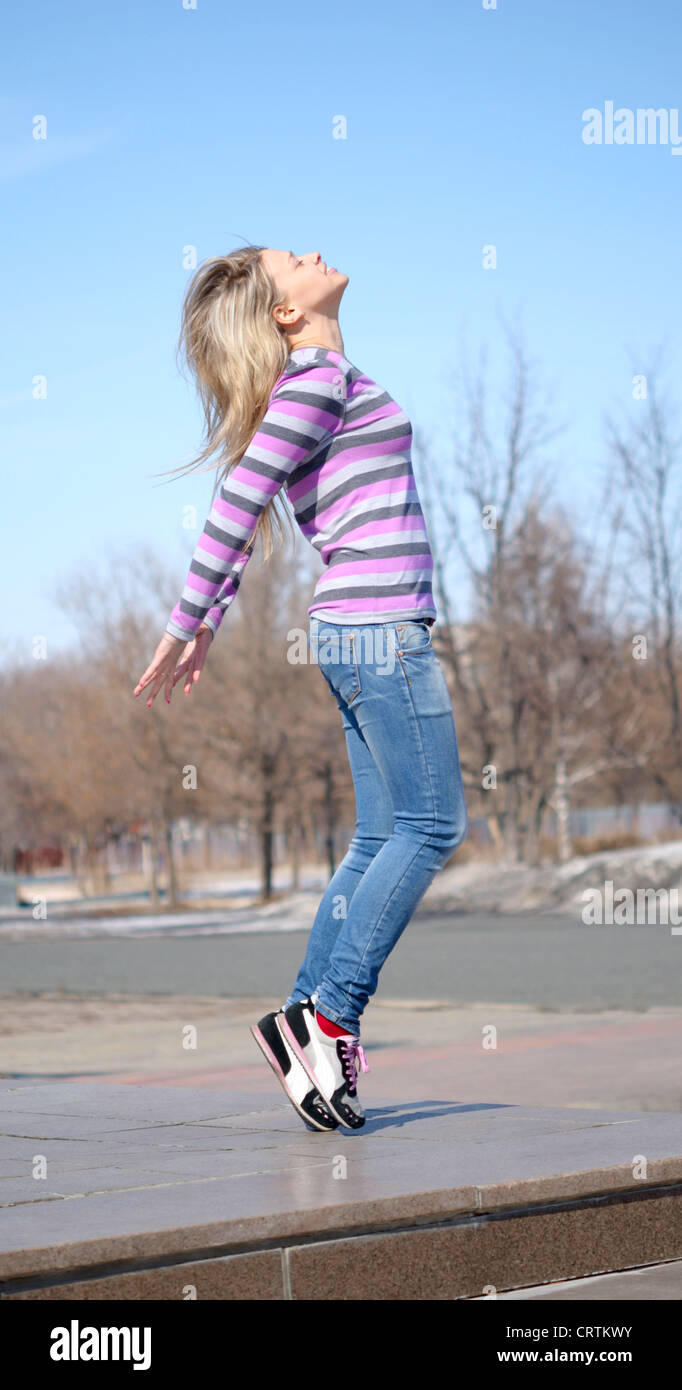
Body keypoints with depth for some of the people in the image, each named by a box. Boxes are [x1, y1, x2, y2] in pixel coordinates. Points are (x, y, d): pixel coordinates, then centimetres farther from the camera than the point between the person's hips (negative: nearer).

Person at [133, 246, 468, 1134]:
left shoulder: (326, 383, 18)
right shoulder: (320, 377, -9)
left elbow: (239, 515, 22)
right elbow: (238, 506, -12)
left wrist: (209, 624, 24)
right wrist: (184, 627, -10)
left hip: (358, 635, 9)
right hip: (380, 627, -9)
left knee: (382, 840, 8)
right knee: (431, 826, -8)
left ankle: (313, 1023, 9)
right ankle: (327, 1015, -8)